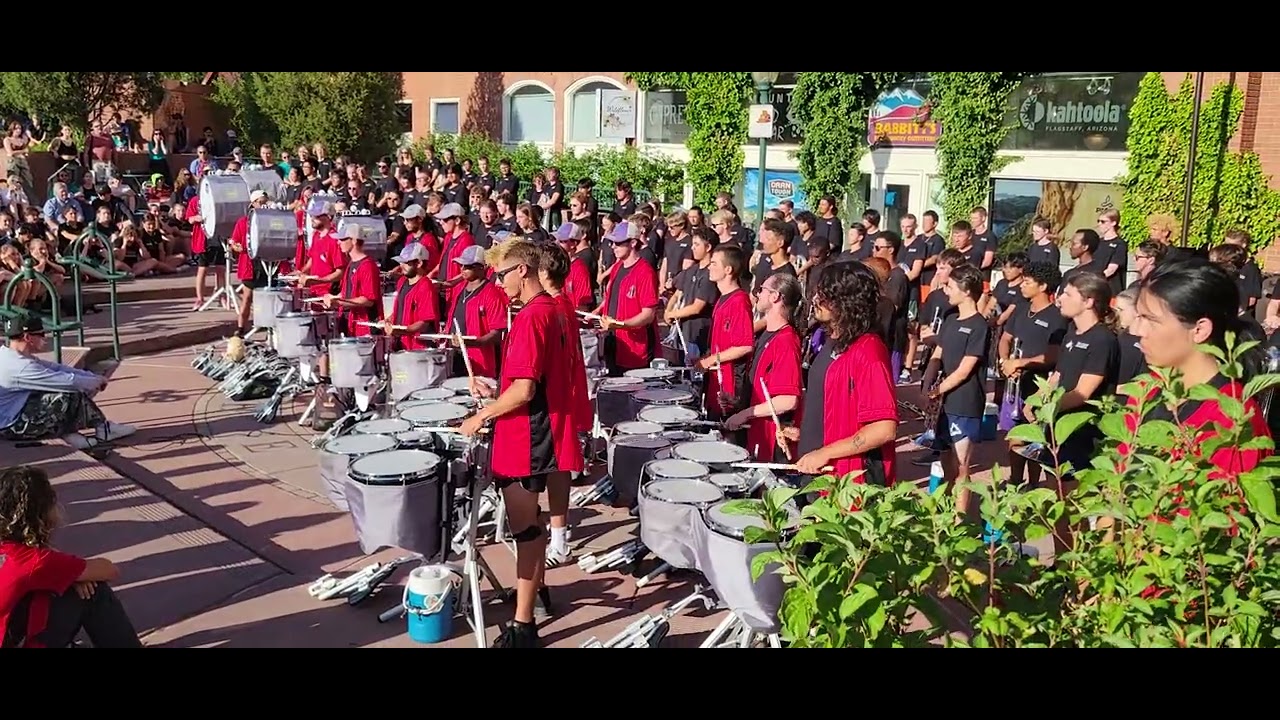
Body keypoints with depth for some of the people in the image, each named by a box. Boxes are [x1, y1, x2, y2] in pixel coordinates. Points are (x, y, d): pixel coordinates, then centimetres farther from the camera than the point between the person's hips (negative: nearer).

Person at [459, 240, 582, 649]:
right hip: (539, 433, 10)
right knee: (528, 522, 24)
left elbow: (523, 390, -24)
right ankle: (535, 588, 41)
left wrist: (483, 415, -13)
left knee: (524, 527, -4)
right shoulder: (551, 310, 10)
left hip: (523, 438, -10)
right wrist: (496, 391, 18)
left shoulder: (530, 317, -20)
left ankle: (523, 625, 3)